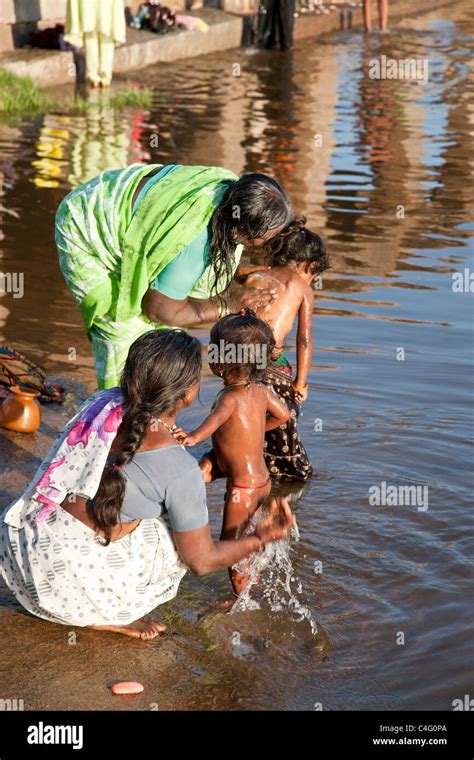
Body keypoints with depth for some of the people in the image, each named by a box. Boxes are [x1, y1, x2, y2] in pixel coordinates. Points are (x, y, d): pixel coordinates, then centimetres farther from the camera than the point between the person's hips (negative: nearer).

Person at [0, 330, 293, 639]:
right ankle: (107, 617, 7)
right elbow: (202, 561, -7)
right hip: (75, 580, -6)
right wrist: (262, 537, 8)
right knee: (182, 533, 10)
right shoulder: (180, 469, -19)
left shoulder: (104, 401, -3)